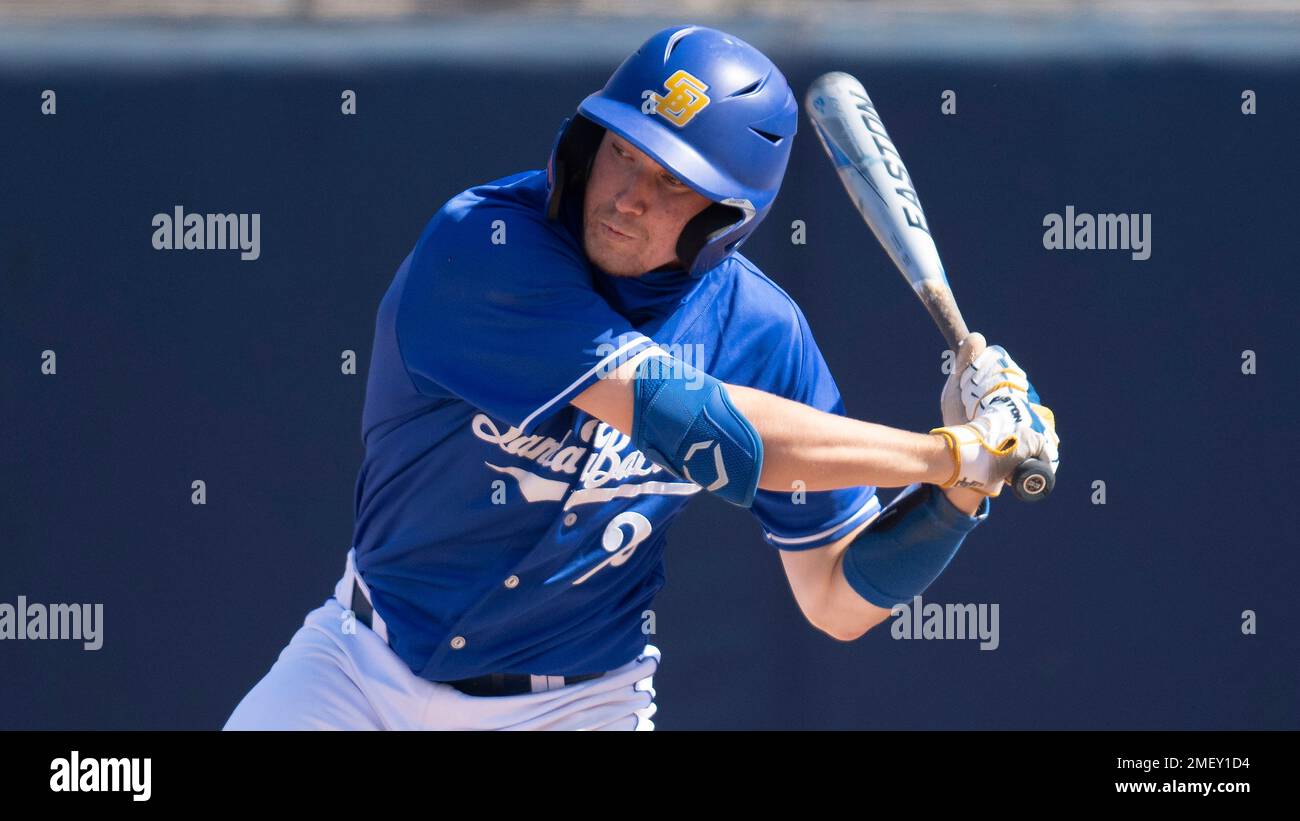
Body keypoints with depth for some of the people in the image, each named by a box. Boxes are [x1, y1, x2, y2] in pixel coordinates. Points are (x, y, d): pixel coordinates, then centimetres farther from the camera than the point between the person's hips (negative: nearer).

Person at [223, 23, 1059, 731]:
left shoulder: (761, 331, -9)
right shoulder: (483, 242, -21)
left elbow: (839, 603, -2)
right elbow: (686, 420, -30)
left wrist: (966, 484, -18)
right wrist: (949, 453, -25)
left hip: (574, 706, 1)